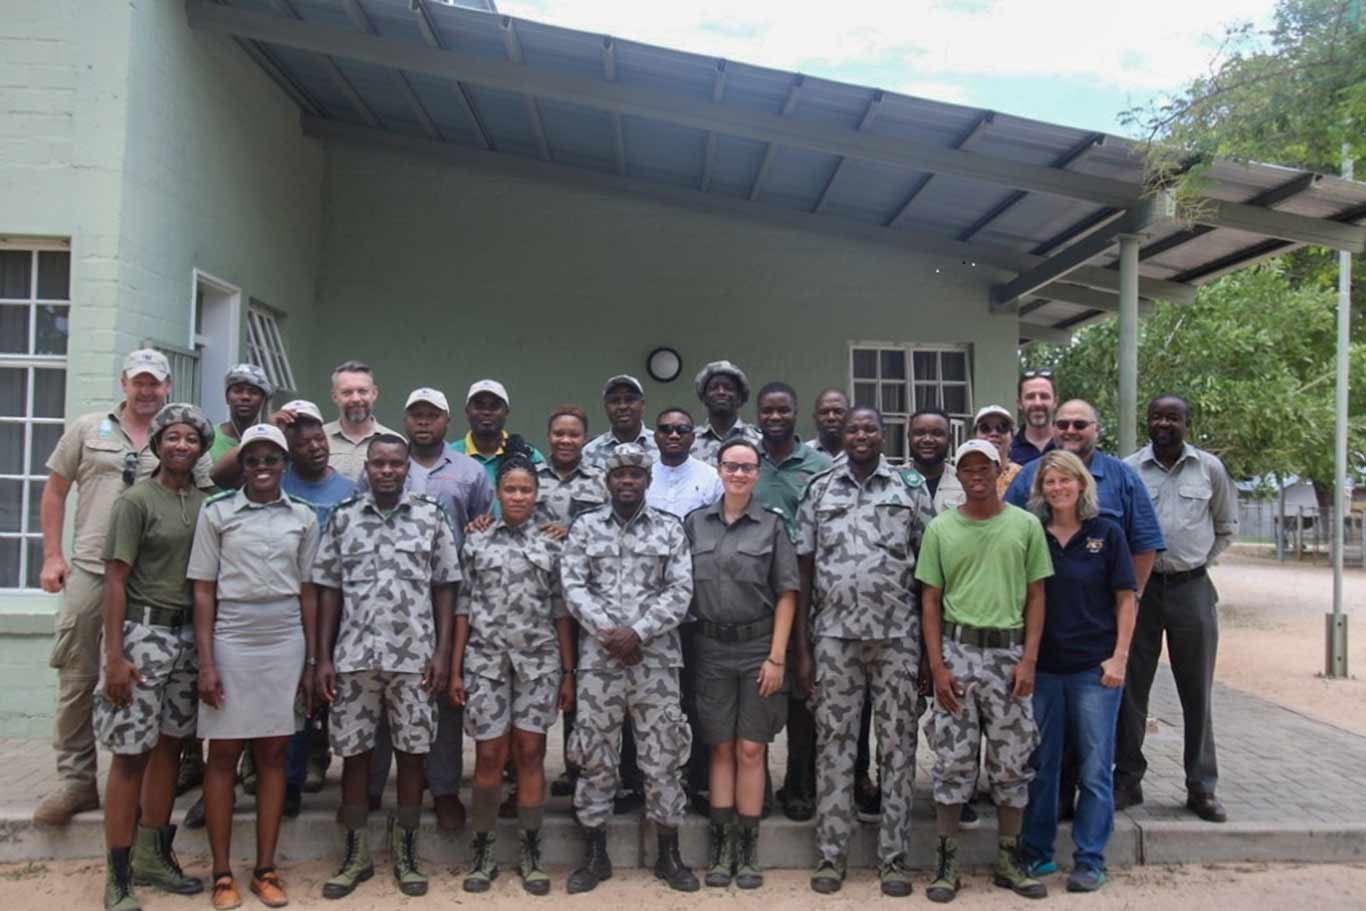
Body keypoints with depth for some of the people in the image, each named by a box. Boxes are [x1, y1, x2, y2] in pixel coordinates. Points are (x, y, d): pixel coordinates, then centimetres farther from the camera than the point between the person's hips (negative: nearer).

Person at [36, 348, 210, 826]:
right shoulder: (87, 429, 8)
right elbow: (54, 493, 11)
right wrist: (52, 556, 4)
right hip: (89, 570, 1)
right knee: (76, 680, 4)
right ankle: (75, 780, 17)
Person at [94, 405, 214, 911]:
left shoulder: (206, 504, 8)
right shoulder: (137, 500, -6)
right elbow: (116, 579, -8)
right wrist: (114, 656, -13)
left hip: (188, 633, 5)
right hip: (143, 631, -5)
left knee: (170, 745, 12)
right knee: (132, 752, 0)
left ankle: (153, 856, 26)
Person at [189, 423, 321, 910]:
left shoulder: (303, 517, 5)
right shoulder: (216, 513, 0)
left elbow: (308, 593, 7)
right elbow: (204, 592, -1)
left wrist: (312, 662, 5)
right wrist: (206, 662, -7)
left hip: (286, 644, 2)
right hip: (231, 643, -1)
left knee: (273, 755, 7)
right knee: (223, 755, 4)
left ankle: (265, 869, 17)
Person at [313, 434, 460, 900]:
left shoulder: (431, 515, 1)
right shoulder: (342, 517, 4)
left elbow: (445, 587, 2)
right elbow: (328, 590, 6)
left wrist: (442, 652, -4)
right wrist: (323, 657, 1)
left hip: (414, 656, -1)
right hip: (353, 656, 1)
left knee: (412, 751, 6)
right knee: (353, 751, 8)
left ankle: (405, 851, 21)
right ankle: (356, 852, 23)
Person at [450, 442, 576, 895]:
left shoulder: (551, 545, 7)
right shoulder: (476, 542, 5)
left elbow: (561, 612, 7)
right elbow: (464, 608, 6)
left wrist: (568, 672, 3)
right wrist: (455, 669, 1)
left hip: (539, 660, 0)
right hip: (485, 659, 0)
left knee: (531, 753, 3)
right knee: (489, 755, 0)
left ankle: (531, 851, 14)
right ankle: (483, 848, 16)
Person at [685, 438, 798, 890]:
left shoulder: (773, 524, -1)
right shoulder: (696, 522, 5)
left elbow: (786, 595, -3)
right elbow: (683, 586, 7)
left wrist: (777, 657, -9)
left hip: (758, 648, -2)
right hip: (712, 649, 2)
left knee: (751, 750, 3)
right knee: (721, 749, 9)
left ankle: (748, 849, 14)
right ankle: (722, 848, 17)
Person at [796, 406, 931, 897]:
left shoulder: (911, 486, 4)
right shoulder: (819, 491, 6)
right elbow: (805, 568, 5)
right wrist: (802, 646, 1)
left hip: (897, 636, -1)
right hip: (834, 636, 1)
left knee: (897, 744, 5)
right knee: (833, 743, 5)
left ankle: (894, 857, 16)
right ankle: (831, 856, 15)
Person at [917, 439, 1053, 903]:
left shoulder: (1026, 525, 3)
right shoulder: (940, 528, 3)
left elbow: (1036, 596, 4)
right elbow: (930, 600, 3)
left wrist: (1029, 660, -5)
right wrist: (937, 667, -4)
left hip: (1009, 652, 0)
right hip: (957, 650, 0)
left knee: (1012, 760, 9)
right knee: (953, 759, 4)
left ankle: (1009, 859, 23)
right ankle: (947, 860, 15)